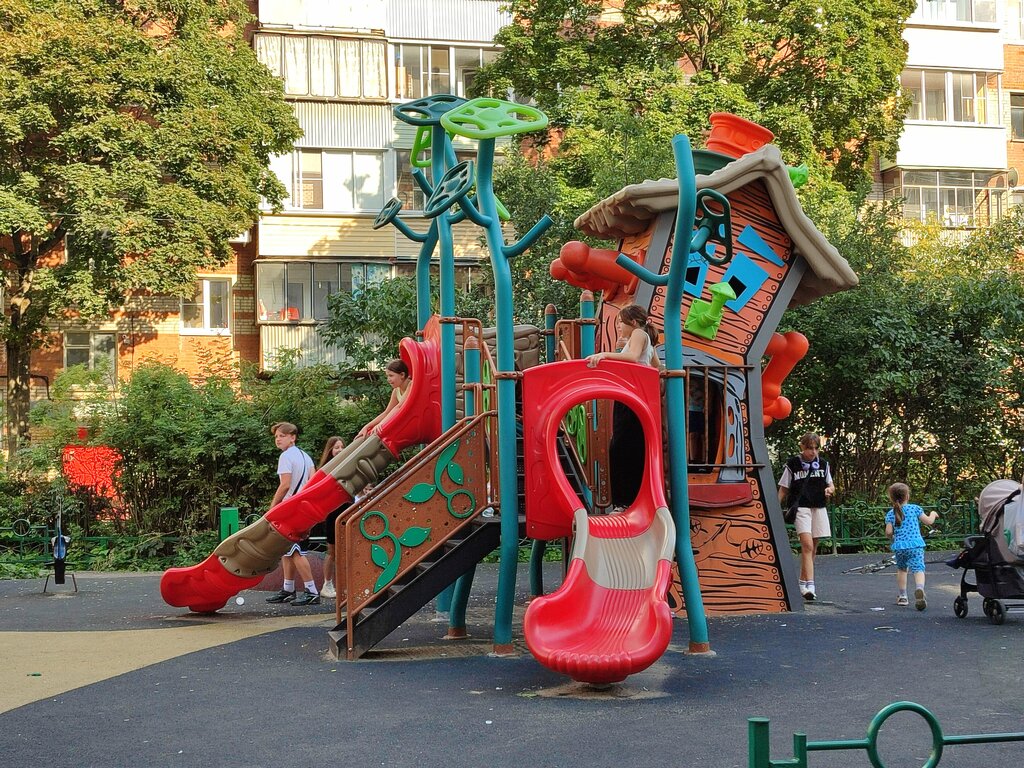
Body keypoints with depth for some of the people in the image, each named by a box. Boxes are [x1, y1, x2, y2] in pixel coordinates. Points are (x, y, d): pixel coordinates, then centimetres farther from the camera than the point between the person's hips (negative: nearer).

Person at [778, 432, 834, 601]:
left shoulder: (823, 464, 8)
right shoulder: (792, 464, -2)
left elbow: (830, 484, 19)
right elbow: (783, 490, 3)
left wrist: (830, 489, -5)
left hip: (819, 509, 5)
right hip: (801, 508, -4)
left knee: (812, 548, 8)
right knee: (807, 545, -18)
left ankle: (803, 581, 22)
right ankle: (810, 586, -23)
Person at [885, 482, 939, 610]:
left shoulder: (891, 514, 4)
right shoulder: (915, 508, 3)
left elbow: (889, 532, -3)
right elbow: (928, 521, 7)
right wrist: (933, 514, 27)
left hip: (899, 546, 2)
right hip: (915, 545, -2)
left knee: (901, 569, 21)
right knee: (918, 569, -10)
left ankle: (902, 596, 26)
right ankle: (919, 589, -39)